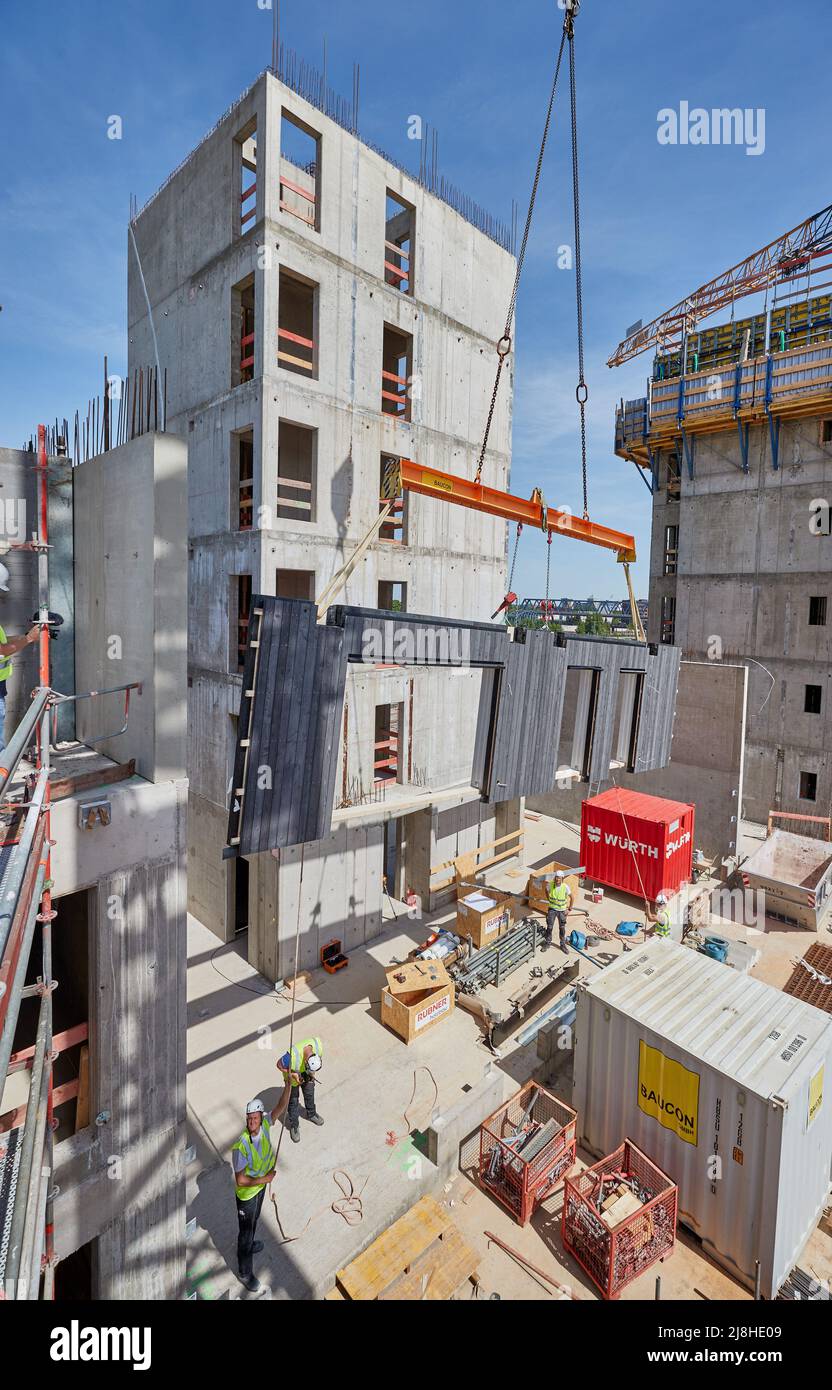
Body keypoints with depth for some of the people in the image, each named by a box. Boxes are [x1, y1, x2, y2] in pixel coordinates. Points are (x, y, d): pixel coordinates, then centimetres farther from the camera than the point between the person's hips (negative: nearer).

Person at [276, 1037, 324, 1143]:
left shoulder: (318, 1044, -35)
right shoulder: (293, 1055, -46)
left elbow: (320, 1055, -9)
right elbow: (279, 1065, -26)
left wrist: (313, 1072, -14)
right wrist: (292, 1075, -32)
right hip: (293, 1074, -3)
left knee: (309, 1093, 21)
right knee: (293, 1100, 9)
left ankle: (311, 1114, 50)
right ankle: (293, 1126, 35)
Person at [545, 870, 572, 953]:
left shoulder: (565, 887, -21)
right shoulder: (551, 885, -16)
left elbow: (571, 897, -4)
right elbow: (547, 891, 8)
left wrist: (570, 908, 1)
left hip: (562, 910, -1)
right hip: (552, 909, 1)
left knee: (562, 928, 11)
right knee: (549, 927, 4)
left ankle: (563, 945, 29)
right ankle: (548, 943, 24)